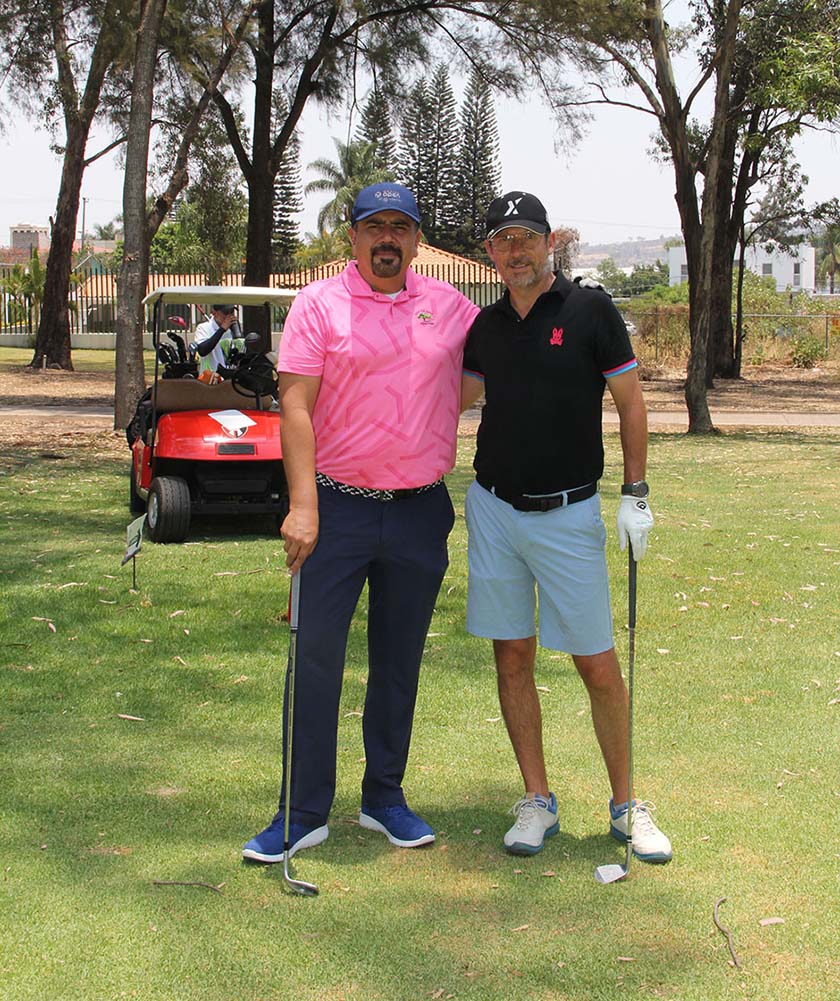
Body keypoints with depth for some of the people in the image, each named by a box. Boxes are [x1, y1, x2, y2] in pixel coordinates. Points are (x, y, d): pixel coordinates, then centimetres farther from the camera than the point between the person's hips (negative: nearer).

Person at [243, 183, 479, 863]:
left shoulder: (450, 305, 7)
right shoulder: (320, 304, -2)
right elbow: (295, 406, -8)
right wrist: (303, 505, -16)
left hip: (421, 508, 3)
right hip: (338, 506, -3)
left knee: (400, 662, 11)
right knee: (315, 658, -2)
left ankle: (385, 798, 25)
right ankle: (304, 814, 7)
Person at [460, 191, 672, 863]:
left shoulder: (590, 310, -5)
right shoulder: (486, 326, 7)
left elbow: (631, 403, 0)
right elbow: (452, 399, 20)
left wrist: (636, 494, -5)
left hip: (569, 513, -4)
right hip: (494, 509, 4)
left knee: (599, 667, -1)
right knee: (513, 658, 6)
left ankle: (627, 806, 14)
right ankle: (538, 803, 18)